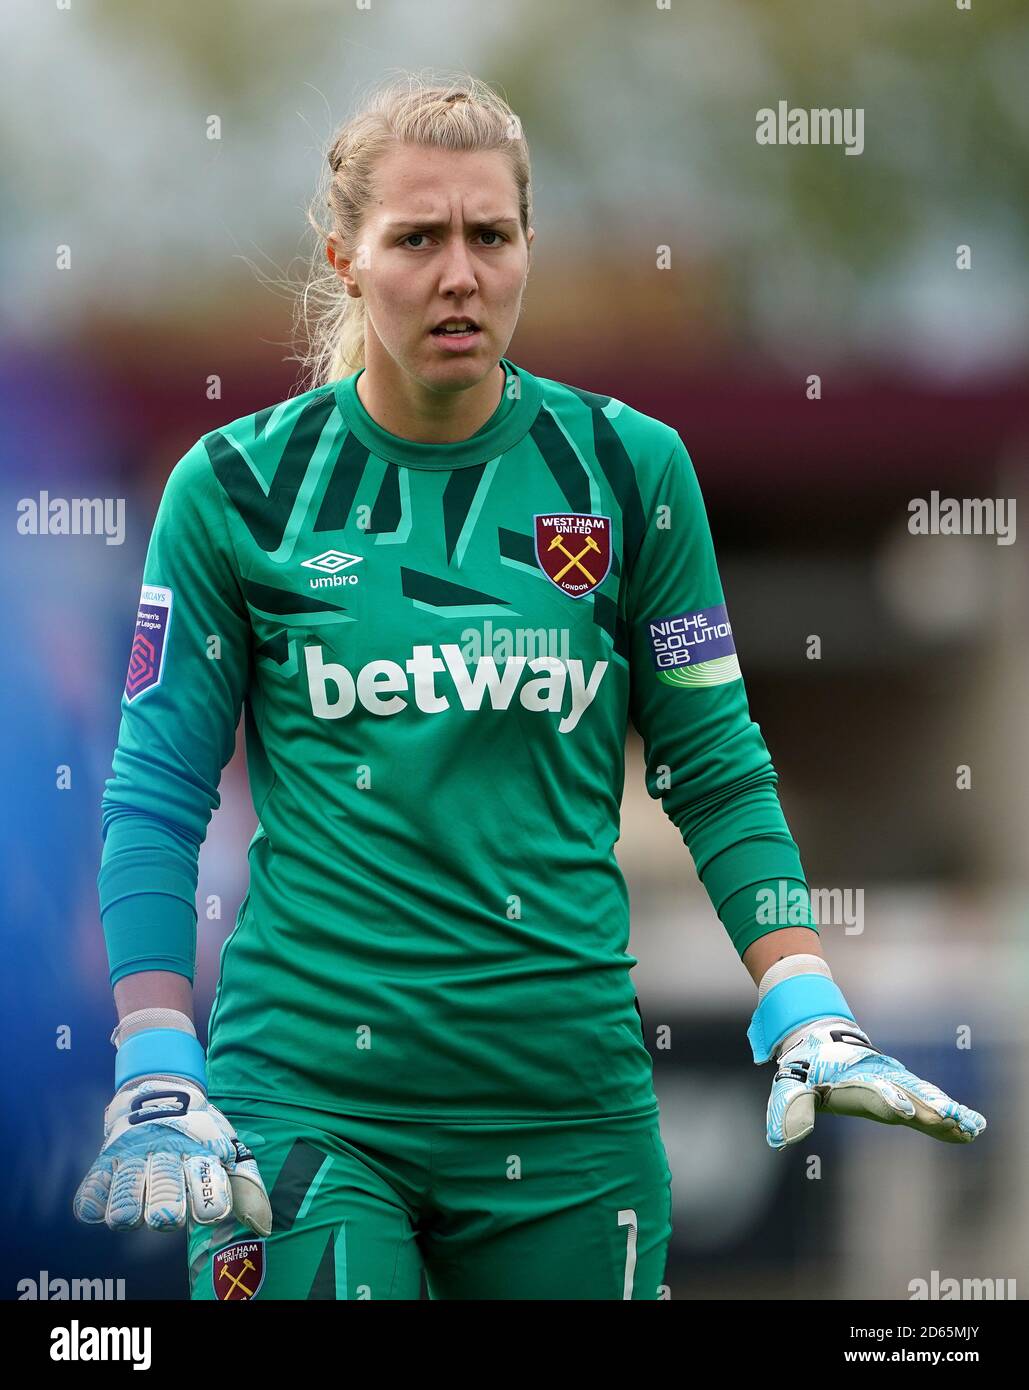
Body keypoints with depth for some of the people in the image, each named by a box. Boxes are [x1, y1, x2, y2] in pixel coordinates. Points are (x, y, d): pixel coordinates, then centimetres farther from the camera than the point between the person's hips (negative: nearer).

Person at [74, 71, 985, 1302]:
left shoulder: (628, 470, 3)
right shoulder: (236, 489, -1)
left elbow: (716, 773, 8)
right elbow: (156, 794, 1)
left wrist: (811, 1023, -3)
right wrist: (157, 1081, -9)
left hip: (570, 1097, 2)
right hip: (301, 1096, -2)